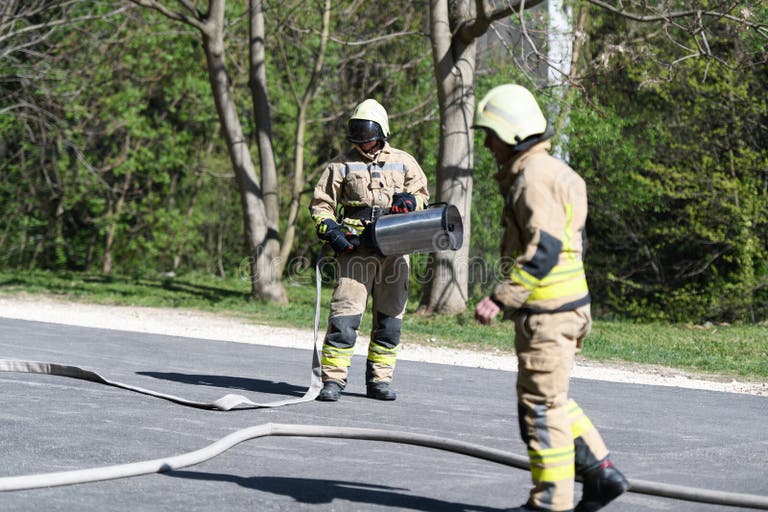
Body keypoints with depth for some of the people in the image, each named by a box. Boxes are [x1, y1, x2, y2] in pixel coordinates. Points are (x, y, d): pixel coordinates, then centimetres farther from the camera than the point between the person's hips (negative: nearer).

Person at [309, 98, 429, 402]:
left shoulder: (403, 163, 13)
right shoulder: (342, 166, 9)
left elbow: (422, 194, 21)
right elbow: (320, 204, 9)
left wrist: (410, 201, -2)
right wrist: (330, 231, -9)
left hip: (394, 250, 2)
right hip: (356, 249, -2)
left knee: (389, 318, 6)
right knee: (345, 315, -11)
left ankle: (379, 380, 15)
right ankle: (333, 380, -9)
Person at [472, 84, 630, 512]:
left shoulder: (535, 179, -16)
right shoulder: (547, 171, 17)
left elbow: (543, 251, -25)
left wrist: (501, 298, -25)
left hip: (546, 313, -10)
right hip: (566, 307, 10)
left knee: (541, 404, -3)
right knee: (553, 400, 17)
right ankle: (601, 473, 17)